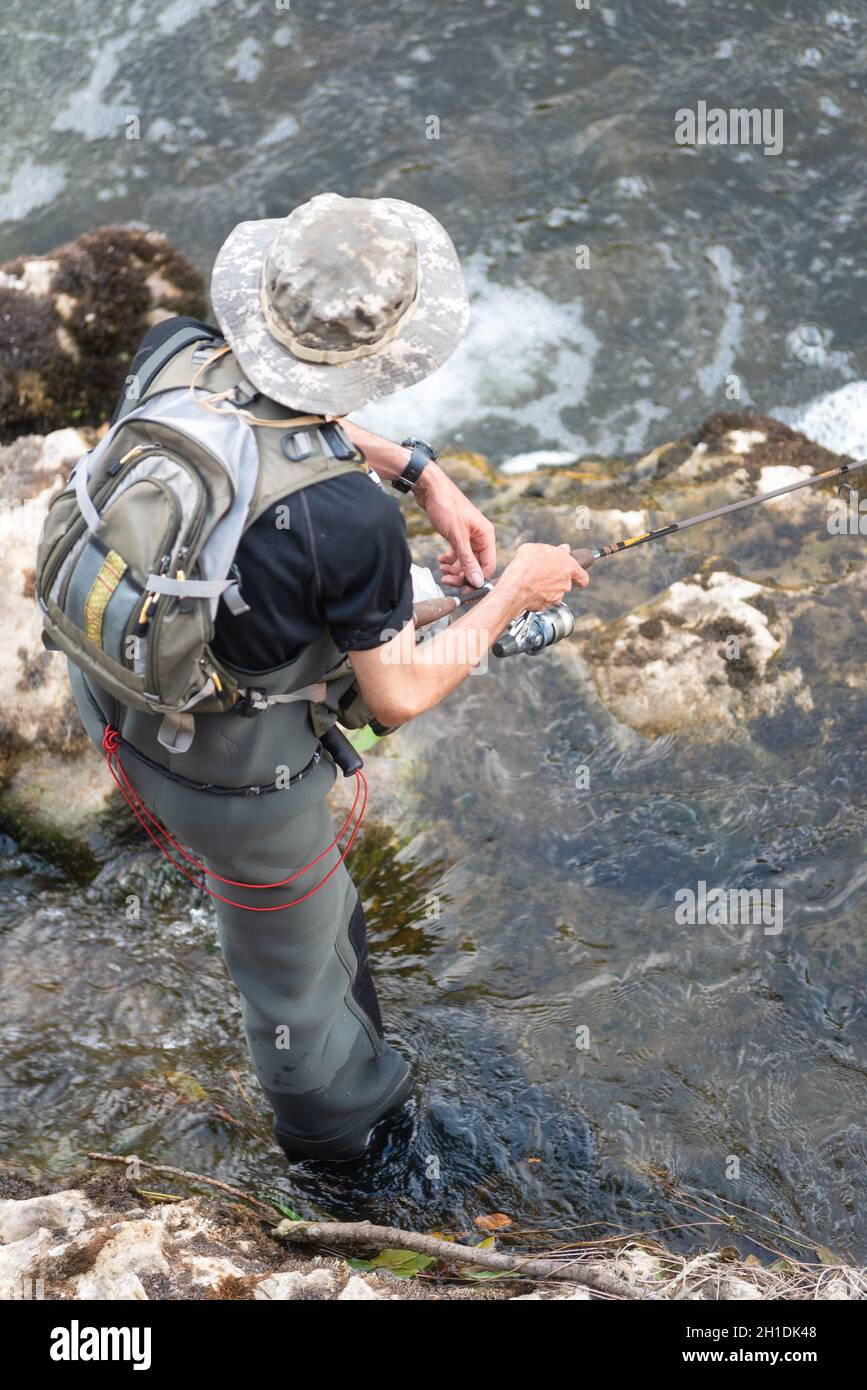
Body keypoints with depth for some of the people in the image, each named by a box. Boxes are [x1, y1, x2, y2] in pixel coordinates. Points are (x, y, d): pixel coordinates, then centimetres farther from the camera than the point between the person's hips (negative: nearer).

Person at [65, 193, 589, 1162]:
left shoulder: (173, 356, -19)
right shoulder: (350, 520, -37)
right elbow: (398, 694, -21)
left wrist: (418, 471, -1)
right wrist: (512, 597, -7)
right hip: (232, 768, -6)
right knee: (289, 943, 25)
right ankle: (332, 1112, 57)